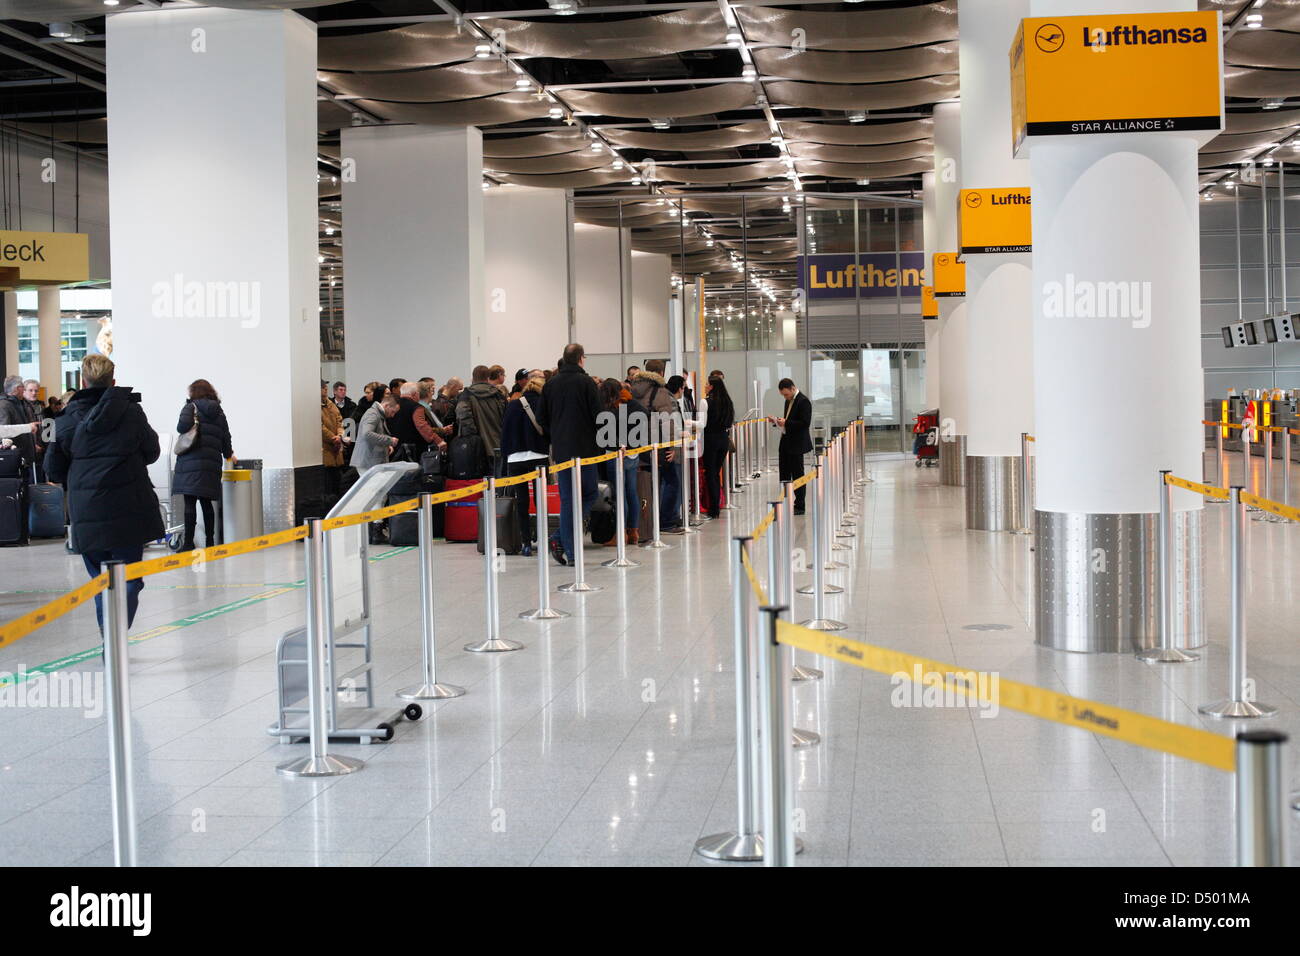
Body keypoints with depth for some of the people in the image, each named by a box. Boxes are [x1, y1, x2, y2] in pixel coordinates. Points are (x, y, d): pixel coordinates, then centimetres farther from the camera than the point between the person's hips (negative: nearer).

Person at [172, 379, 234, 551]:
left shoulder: (191, 407, 1)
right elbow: (226, 438, 17)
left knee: (190, 503, -7)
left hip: (191, 462, -5)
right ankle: (210, 542, 14)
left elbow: (183, 425, -17)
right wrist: (228, 454, 35)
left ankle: (188, 542, -11)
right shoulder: (219, 412, 15)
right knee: (206, 503, 12)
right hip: (212, 464, 5)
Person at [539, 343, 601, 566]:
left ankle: (570, 551, 2)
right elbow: (597, 416, -9)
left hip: (561, 449, 5)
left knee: (567, 499, 8)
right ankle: (561, 538, -9)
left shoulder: (550, 384, 8)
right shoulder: (585, 382, -7)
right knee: (588, 494, 8)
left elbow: (544, 420, 11)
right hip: (585, 448, -5)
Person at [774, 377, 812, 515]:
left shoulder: (803, 401, -15)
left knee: (797, 474, -1)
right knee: (784, 473, 11)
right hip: (786, 442, 9)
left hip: (797, 444, -9)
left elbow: (805, 423, -21)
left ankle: (799, 506, 6)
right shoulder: (789, 401, 14)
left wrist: (786, 423, -22)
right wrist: (777, 421, 5)